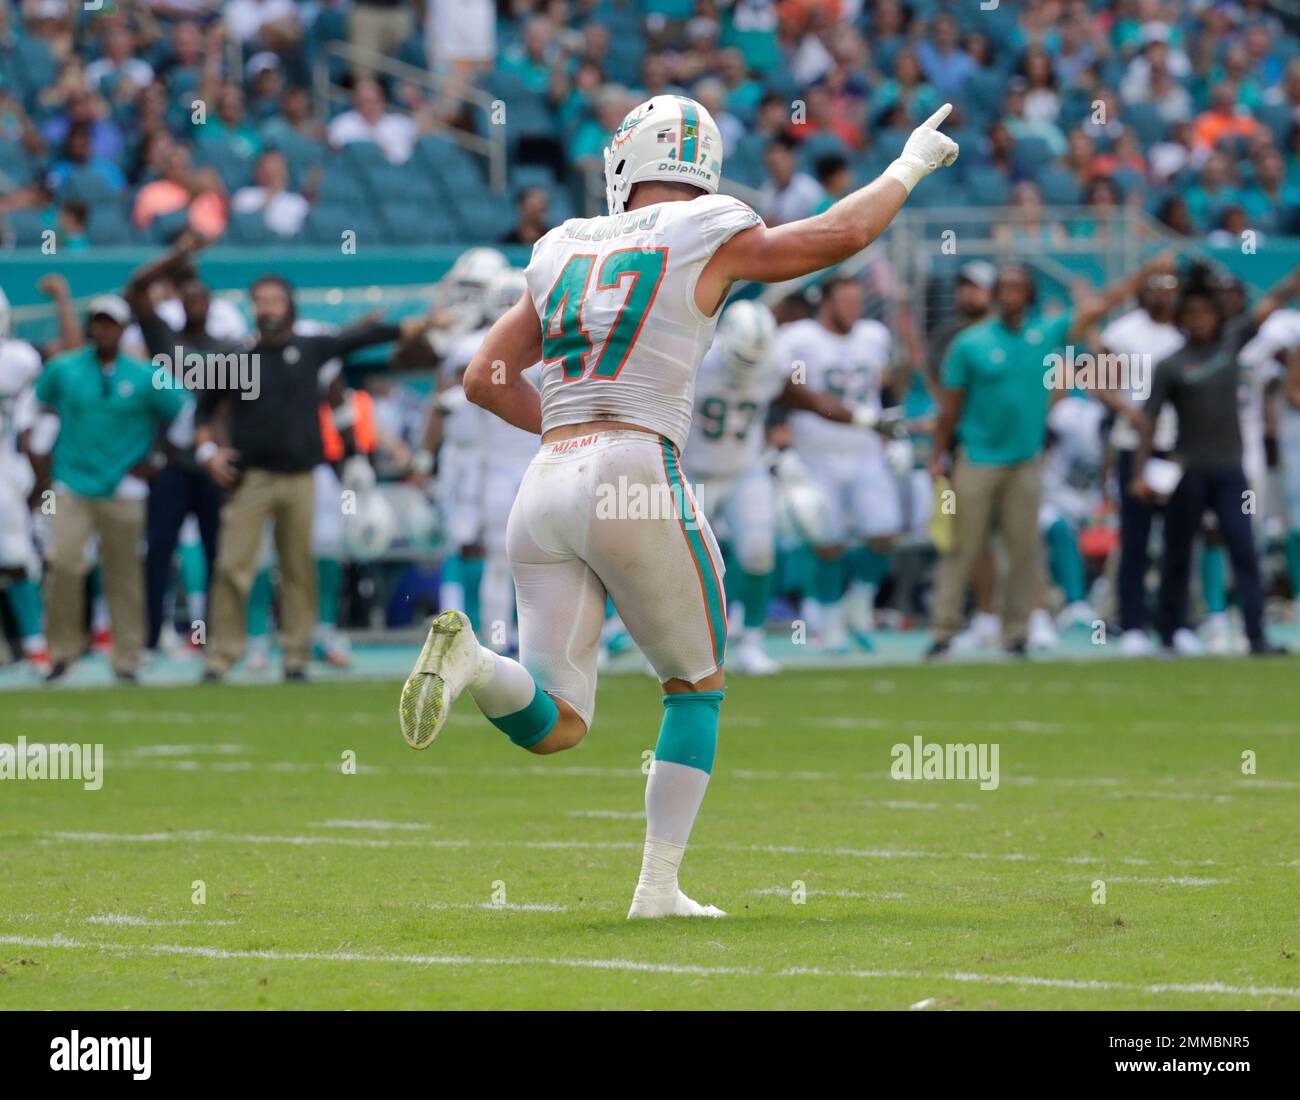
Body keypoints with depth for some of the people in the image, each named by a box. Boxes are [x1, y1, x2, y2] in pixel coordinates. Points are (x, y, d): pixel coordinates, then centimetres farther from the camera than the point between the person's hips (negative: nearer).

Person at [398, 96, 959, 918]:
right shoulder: (704, 238, 4)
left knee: (555, 726, 5)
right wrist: (911, 165, 31)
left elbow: (487, 380, 22)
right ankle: (659, 886, 9)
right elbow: (840, 234, 15)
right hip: (637, 480, -4)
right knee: (698, 687, 17)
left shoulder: (566, 252, 18)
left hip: (549, 481, 4)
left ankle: (470, 659, -26)